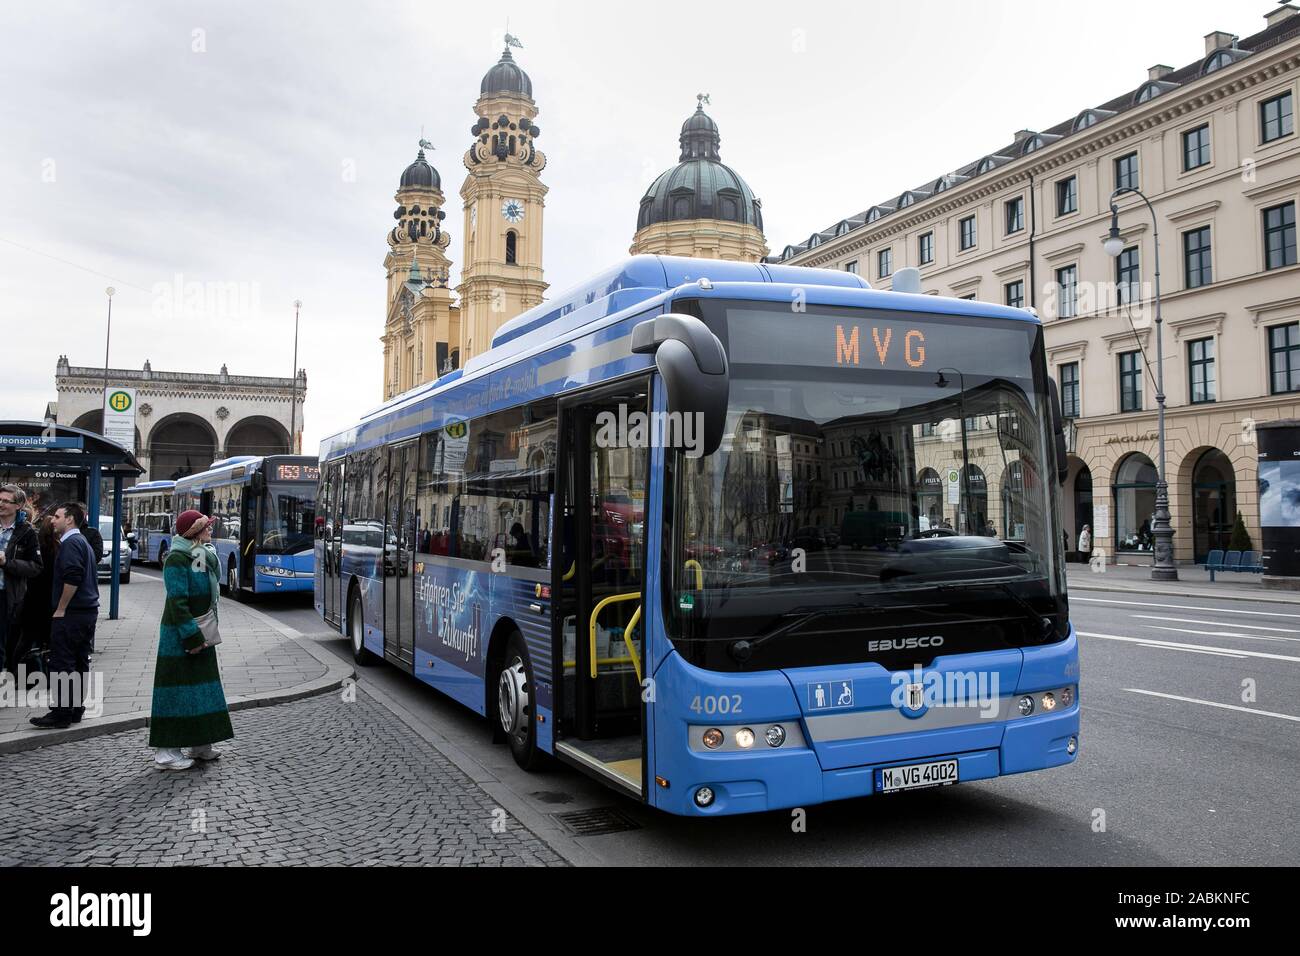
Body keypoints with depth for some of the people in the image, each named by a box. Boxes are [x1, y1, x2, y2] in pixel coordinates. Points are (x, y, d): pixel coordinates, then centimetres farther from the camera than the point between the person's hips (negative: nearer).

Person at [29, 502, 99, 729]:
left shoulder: (71, 543, -12)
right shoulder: (82, 542, 19)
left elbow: (72, 579, -23)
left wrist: (60, 609, -16)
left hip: (71, 614, -10)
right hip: (88, 611, 10)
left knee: (62, 664, -6)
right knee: (80, 663, 12)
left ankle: (61, 714, -3)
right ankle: (76, 710, 18)